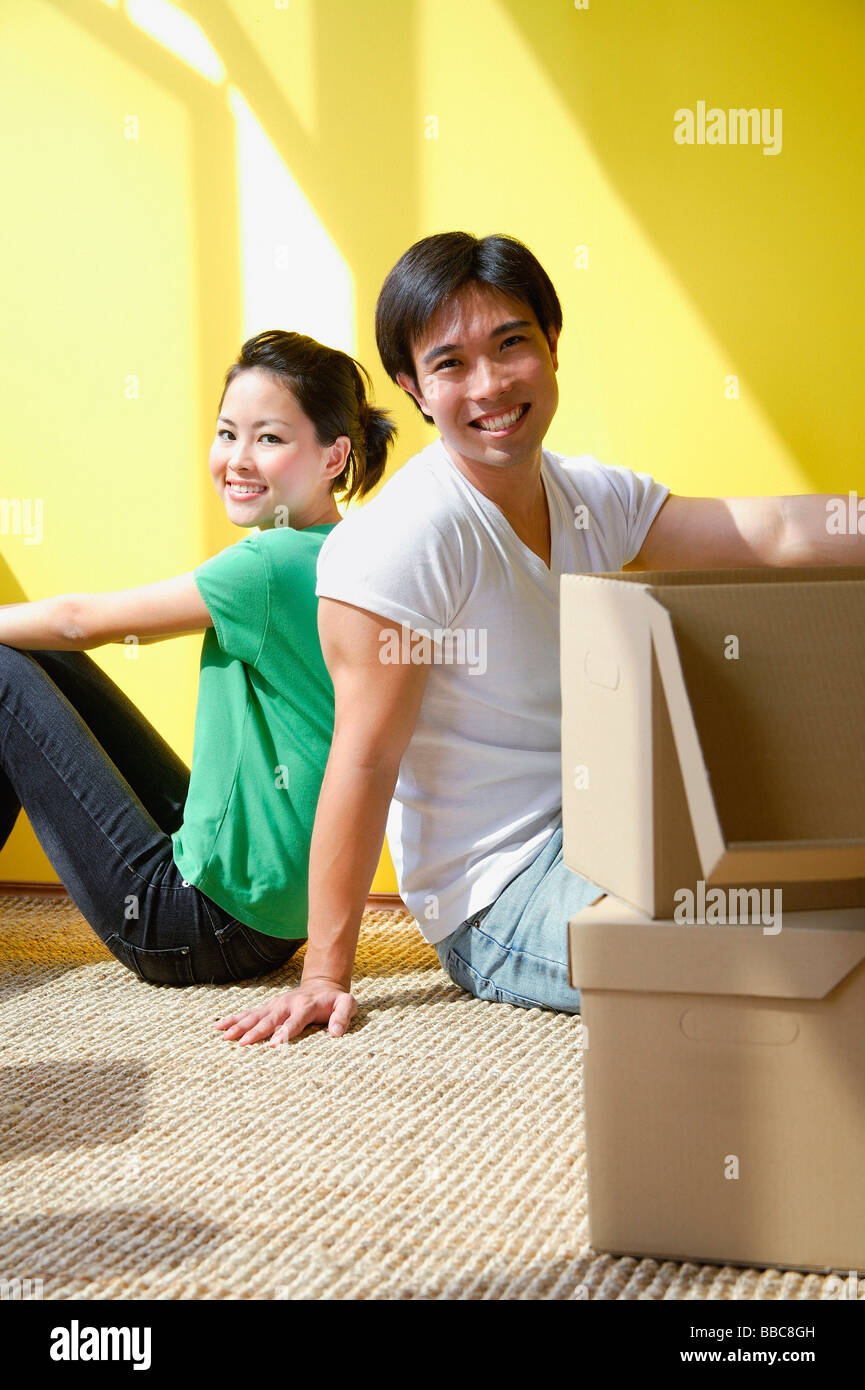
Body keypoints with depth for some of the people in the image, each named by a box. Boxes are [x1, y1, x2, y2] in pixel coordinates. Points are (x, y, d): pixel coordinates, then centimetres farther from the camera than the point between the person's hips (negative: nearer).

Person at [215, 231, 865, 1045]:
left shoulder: (593, 498, 6)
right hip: (498, 903, -8)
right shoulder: (401, 539, -18)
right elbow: (364, 761, -19)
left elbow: (773, 533, -3)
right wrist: (325, 976, -18)